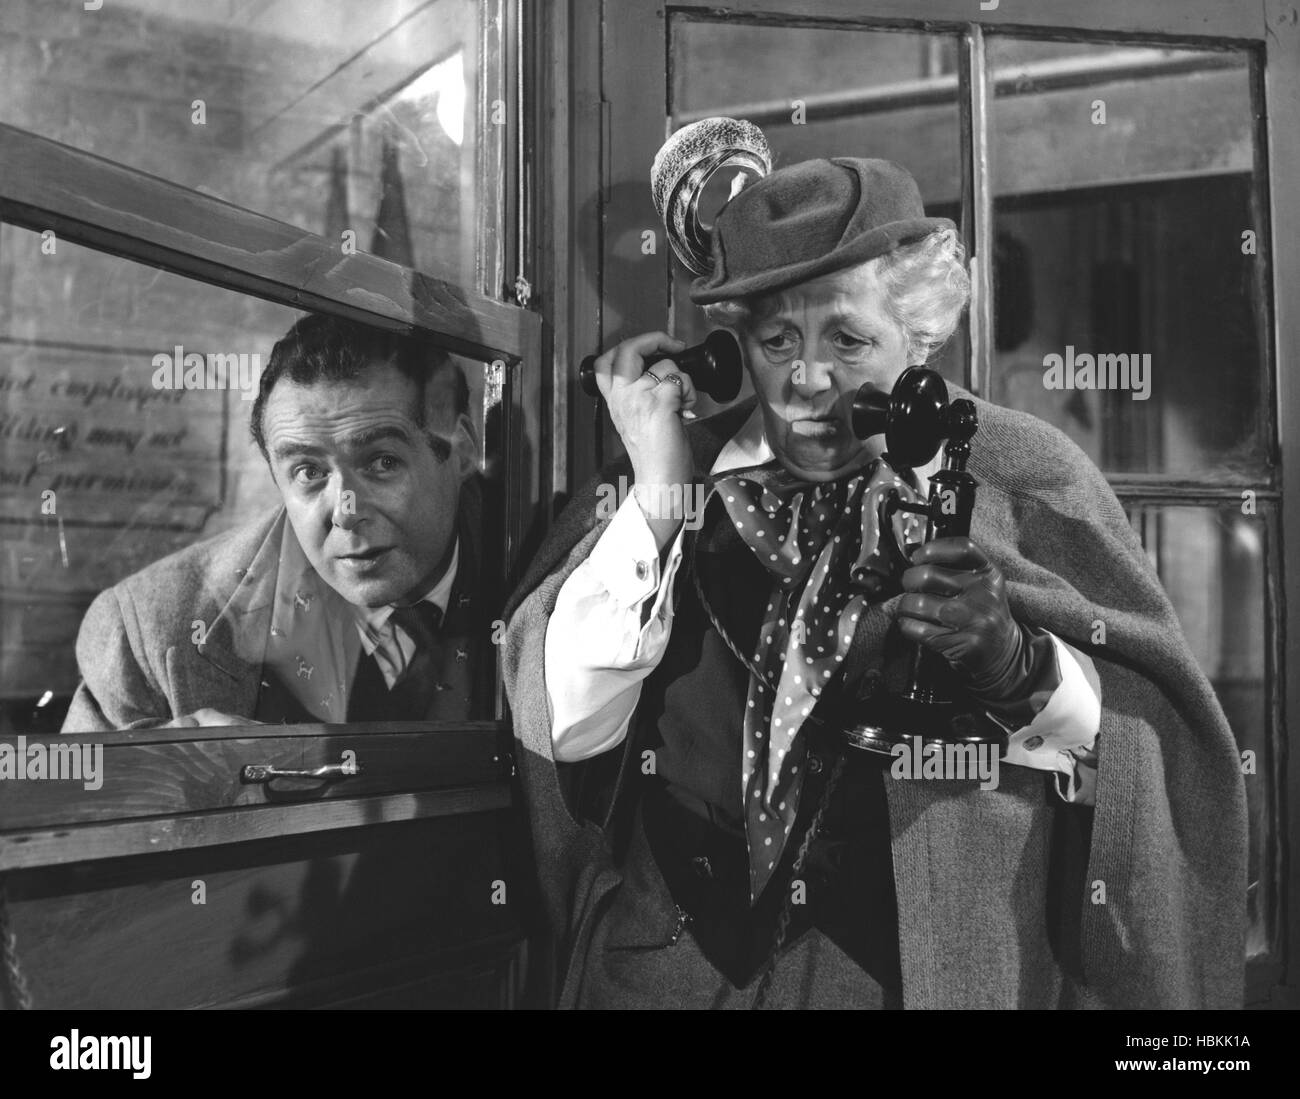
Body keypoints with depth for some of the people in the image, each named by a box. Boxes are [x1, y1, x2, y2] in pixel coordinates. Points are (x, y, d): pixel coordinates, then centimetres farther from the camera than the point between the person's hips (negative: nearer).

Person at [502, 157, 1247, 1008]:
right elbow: (568, 731, -10)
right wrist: (655, 495, -16)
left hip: (945, 968, -1)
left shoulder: (1021, 481, -4)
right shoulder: (680, 478, -1)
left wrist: (1017, 664, -24)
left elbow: (1159, 750, -7)